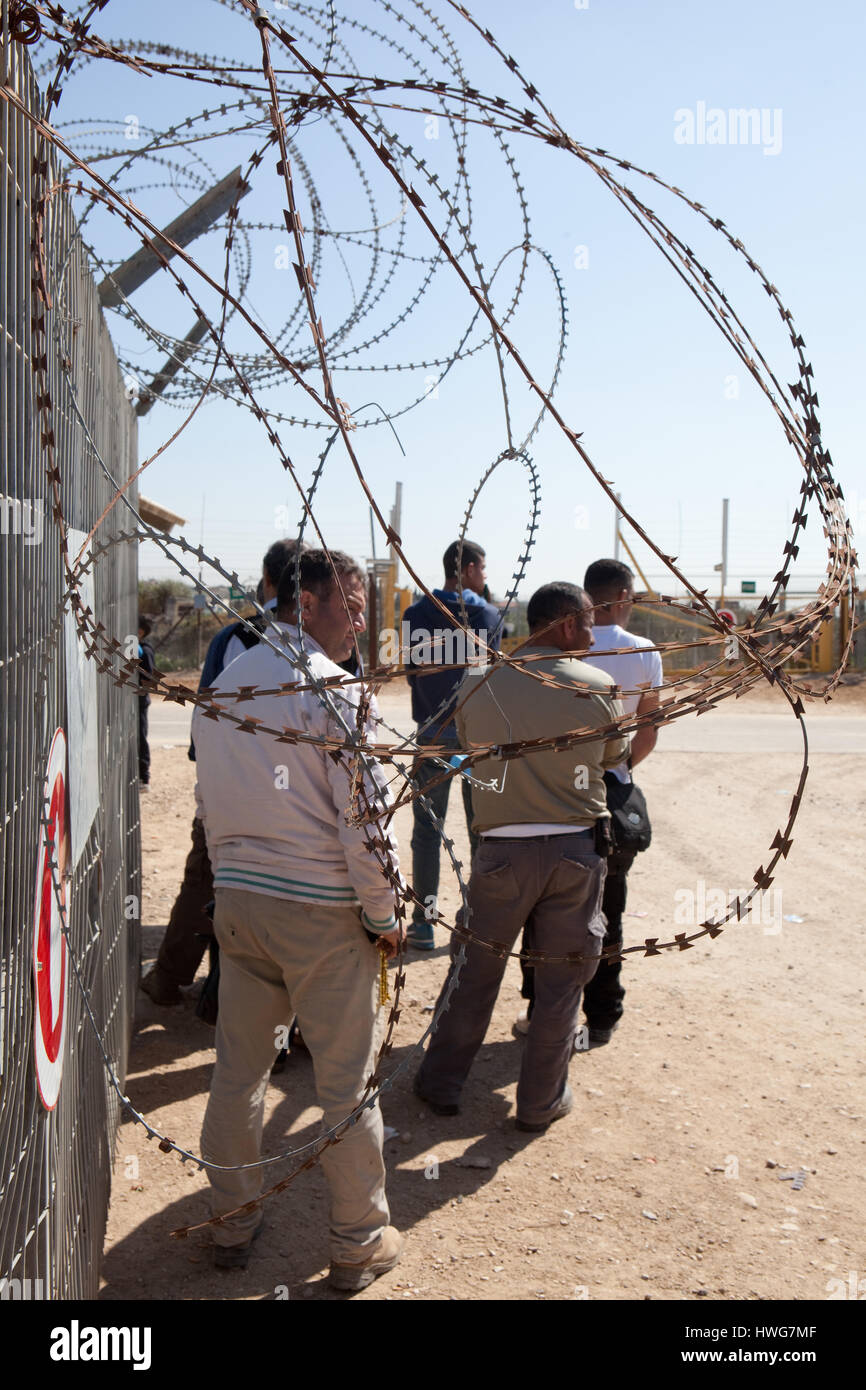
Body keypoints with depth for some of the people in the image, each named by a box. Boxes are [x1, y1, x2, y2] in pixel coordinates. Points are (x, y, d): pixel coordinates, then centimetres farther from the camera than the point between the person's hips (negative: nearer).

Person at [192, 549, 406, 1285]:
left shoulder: (222, 687, 7)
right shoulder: (334, 692, -15)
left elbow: (209, 802, 12)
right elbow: (363, 817, -17)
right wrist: (385, 914, -5)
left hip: (236, 900, 7)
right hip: (322, 909, -6)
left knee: (236, 1072, 17)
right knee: (346, 1084, 7)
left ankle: (232, 1225, 32)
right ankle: (359, 1244, 21)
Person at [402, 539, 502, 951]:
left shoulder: (415, 615, -2)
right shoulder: (488, 615, -3)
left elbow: (411, 674, 3)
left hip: (432, 733, 0)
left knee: (427, 829, 7)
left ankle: (424, 923, 9)